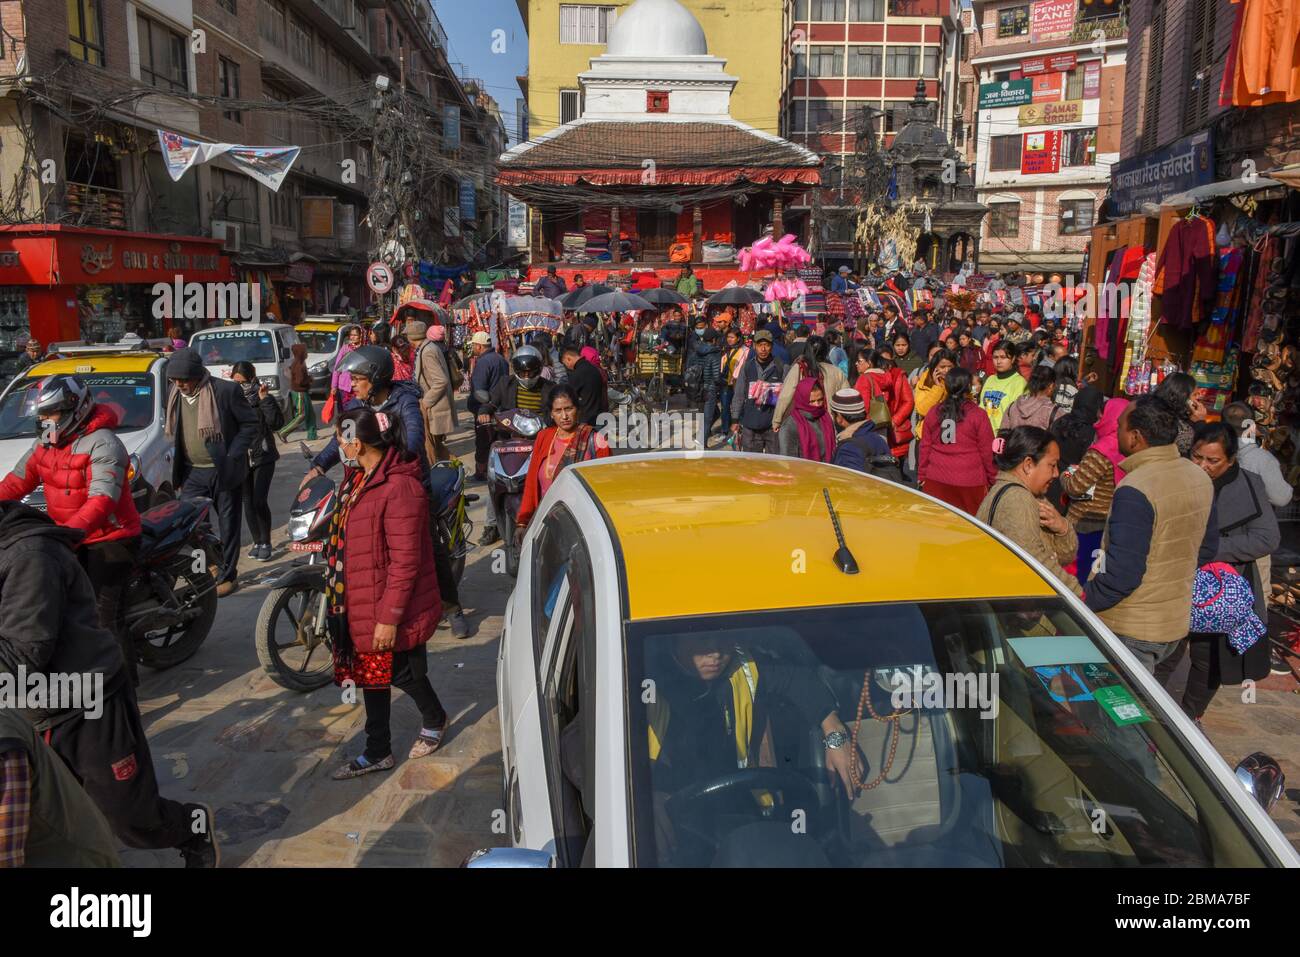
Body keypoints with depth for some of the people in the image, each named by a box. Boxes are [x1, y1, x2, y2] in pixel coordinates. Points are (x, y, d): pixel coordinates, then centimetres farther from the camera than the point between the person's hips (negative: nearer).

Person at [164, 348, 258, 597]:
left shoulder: (226, 390, -13)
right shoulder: (175, 396, 5)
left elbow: (250, 424, -8)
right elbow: (173, 432, 18)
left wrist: (232, 456, -14)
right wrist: (177, 467, 10)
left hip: (224, 472, -5)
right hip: (193, 473, 5)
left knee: (228, 525, 6)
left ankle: (227, 576, 19)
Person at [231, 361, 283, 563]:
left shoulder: (262, 398, -5)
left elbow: (277, 423, -17)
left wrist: (265, 399, -21)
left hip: (263, 457, -3)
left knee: (260, 501, -10)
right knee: (248, 502, 8)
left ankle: (266, 543, 4)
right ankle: (257, 541, 20)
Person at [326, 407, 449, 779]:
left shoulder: (400, 487, -25)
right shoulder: (360, 477, 6)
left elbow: (405, 561, -26)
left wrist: (390, 617, -24)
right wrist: (340, 595, 22)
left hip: (391, 610, -9)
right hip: (360, 605, 9)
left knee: (402, 673, 11)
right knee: (372, 676, 17)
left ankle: (434, 720, 40)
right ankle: (377, 752, 32)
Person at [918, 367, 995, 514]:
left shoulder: (933, 413, 3)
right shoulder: (978, 415, -7)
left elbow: (924, 447, 8)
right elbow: (987, 451, -2)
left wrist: (922, 475, 19)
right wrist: (992, 479, 11)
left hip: (936, 480, 3)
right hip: (969, 482, -3)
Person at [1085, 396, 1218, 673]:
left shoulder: (1134, 491, -25)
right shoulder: (1200, 477, 2)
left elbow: (1122, 574, -26)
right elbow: (1207, 549, 14)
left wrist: (1082, 605, -13)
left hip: (1130, 630, -8)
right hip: (1177, 622, 8)